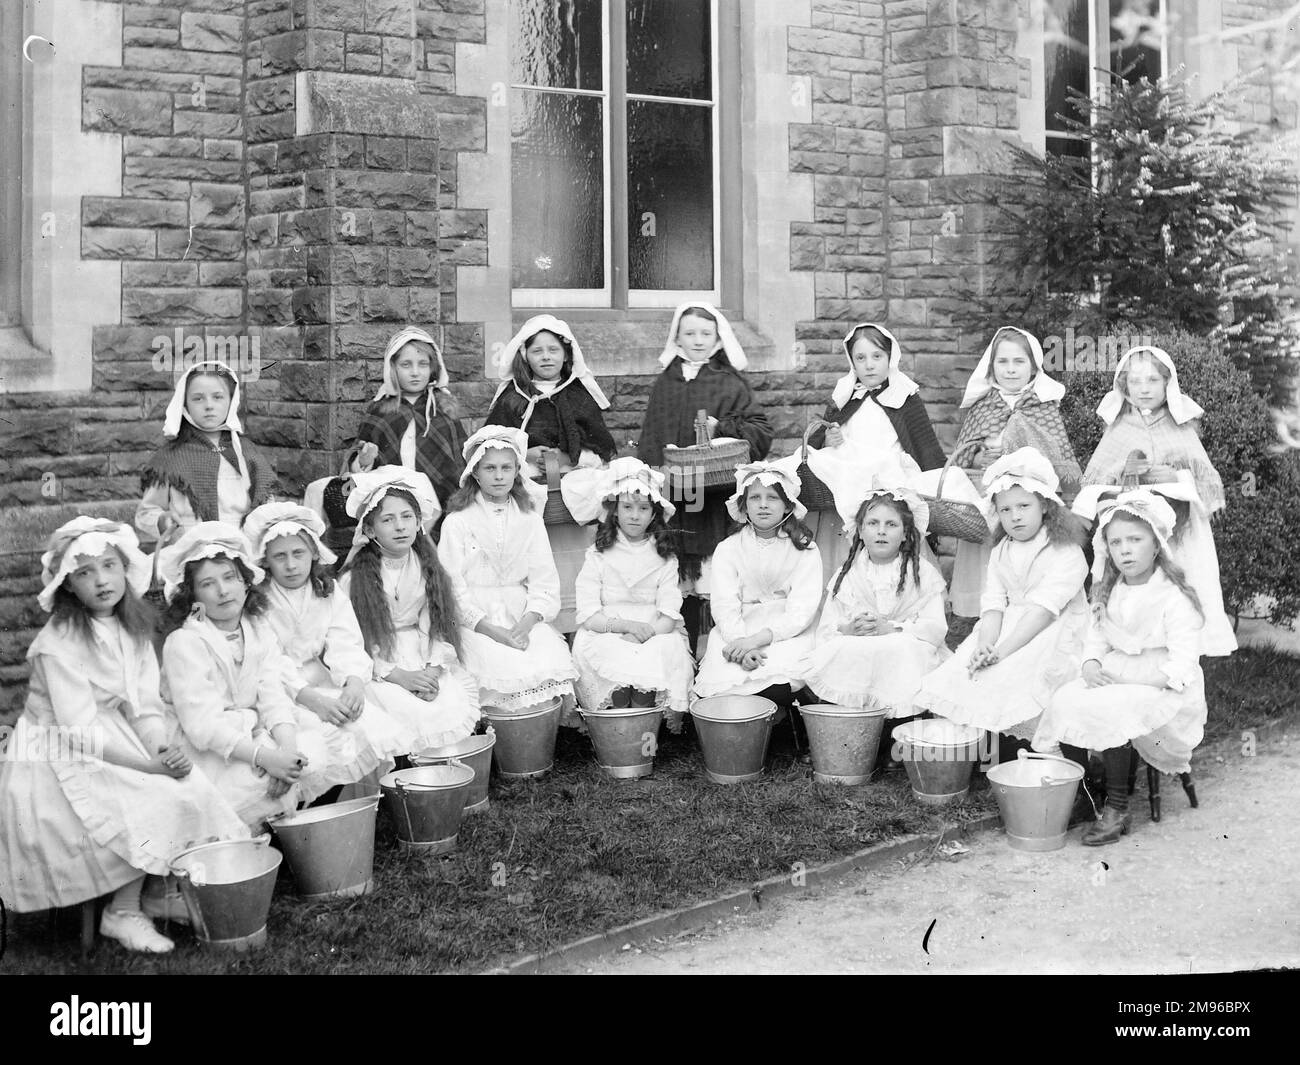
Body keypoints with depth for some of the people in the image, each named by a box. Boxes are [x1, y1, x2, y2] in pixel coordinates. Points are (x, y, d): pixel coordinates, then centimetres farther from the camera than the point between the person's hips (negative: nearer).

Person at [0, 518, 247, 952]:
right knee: (158, 803, -22)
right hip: (56, 765, -7)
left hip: (110, 749, 7)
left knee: (190, 786, -11)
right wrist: (150, 764, -25)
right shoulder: (58, 643, -20)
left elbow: (146, 706, 1)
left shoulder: (133, 631, 3)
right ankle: (122, 914, -7)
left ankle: (159, 892, 3)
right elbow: (80, 728, -23)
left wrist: (162, 748, -20)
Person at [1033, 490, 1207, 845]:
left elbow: (1182, 668, -18)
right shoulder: (1109, 592, 10)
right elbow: (1097, 638, 14)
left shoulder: (1175, 598, -13)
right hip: (1114, 679, 7)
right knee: (1064, 700, -20)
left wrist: (1129, 678, -23)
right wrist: (1091, 664, -9)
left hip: (1162, 691, -6)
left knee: (1109, 710, -32)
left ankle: (1117, 811, -20)